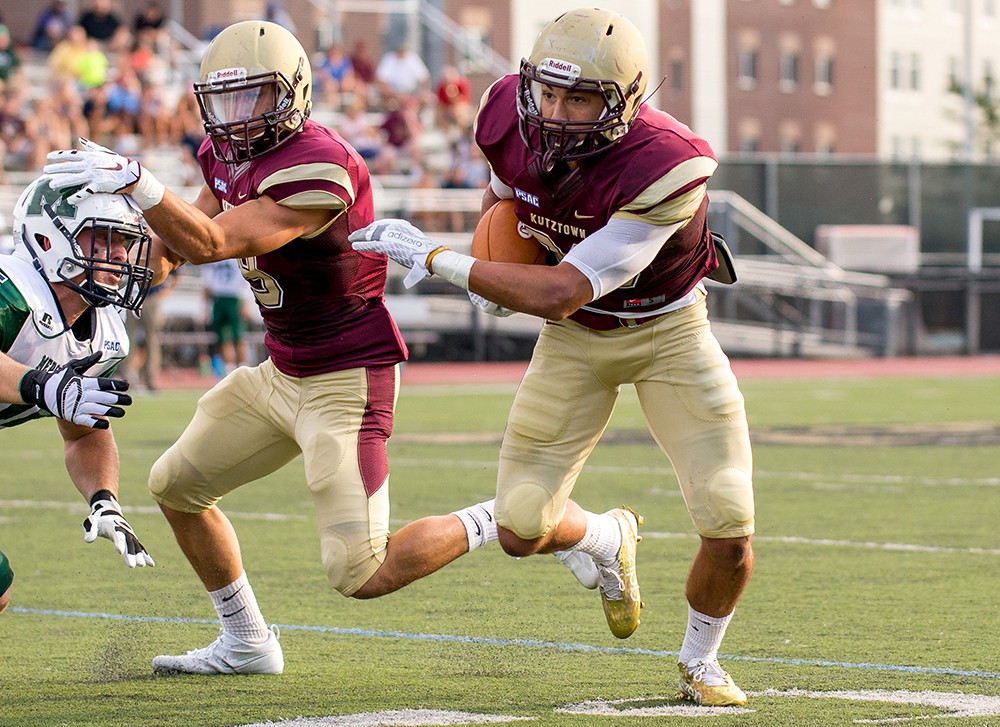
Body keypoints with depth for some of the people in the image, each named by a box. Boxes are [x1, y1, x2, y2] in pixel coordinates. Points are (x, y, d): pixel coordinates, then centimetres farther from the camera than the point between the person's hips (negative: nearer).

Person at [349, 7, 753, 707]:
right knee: (522, 529, -6)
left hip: (666, 329, -4)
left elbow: (561, 294, -35)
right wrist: (493, 267, -6)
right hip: (575, 337, 4)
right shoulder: (513, 116, -21)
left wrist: (435, 258, -32)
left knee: (731, 535, -13)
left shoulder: (666, 168, -36)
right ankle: (609, 539, 30)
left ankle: (700, 660, 18)